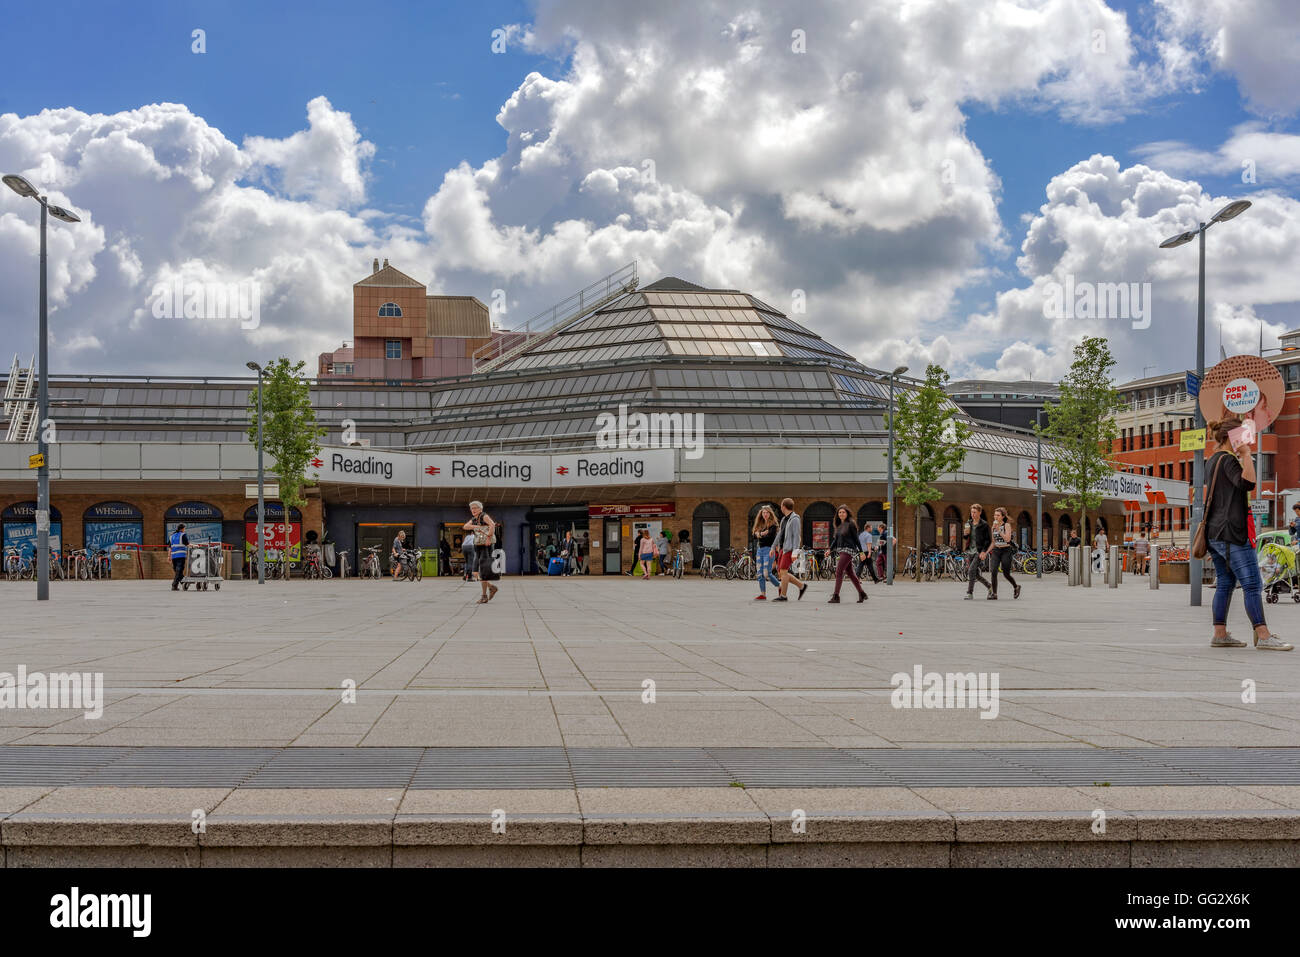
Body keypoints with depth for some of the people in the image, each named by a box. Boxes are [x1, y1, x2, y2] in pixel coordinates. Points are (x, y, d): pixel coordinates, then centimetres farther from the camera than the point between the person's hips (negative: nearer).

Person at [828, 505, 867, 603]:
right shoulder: (839, 525, 15)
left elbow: (856, 538, -7)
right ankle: (862, 593, 18)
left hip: (849, 550, -8)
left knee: (839, 572, -13)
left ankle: (836, 596, -13)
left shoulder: (850, 524, -7)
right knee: (850, 573, 10)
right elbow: (836, 540, 19)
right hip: (841, 551, 8)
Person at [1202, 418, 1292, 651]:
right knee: (1252, 584, -10)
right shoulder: (1227, 460, -11)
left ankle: (1220, 634, 9)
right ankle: (1263, 636, -13)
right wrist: (1246, 453, -19)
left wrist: (1242, 457, 26)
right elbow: (1247, 483, -27)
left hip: (1214, 533, 10)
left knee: (1225, 583, 10)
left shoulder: (1213, 461, 18)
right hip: (1231, 532, -10)